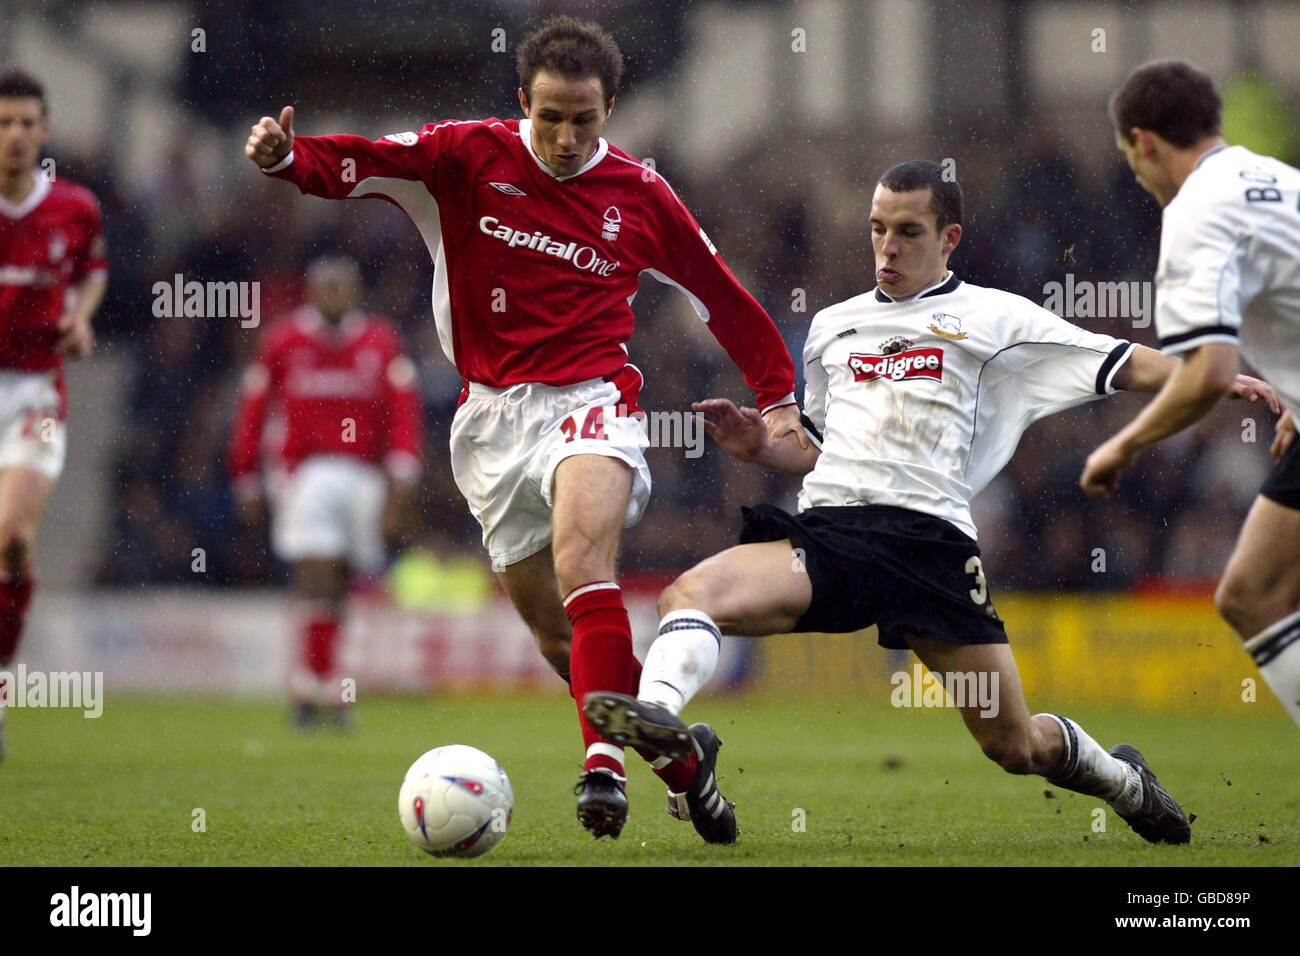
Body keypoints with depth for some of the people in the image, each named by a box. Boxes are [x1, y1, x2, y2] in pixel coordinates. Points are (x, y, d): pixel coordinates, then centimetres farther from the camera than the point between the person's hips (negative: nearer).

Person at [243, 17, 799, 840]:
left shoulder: (639, 193, 3)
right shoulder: (470, 156, 1)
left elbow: (720, 294, 13)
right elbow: (367, 164, -9)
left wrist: (778, 398, 12)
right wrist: (289, 156, -29)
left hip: (590, 401, -2)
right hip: (493, 417, 2)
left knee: (580, 559, -30)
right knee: (555, 634, 5)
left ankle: (607, 762, -37)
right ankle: (682, 758, 23)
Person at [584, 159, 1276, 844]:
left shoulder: (991, 318, 11)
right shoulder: (832, 327, 25)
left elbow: (1123, 367, 8)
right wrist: (760, 447, 15)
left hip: (928, 537, -3)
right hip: (825, 530, 3)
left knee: (1016, 746, -1)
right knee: (688, 594, -27)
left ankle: (1124, 781, 29)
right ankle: (658, 713, -51)